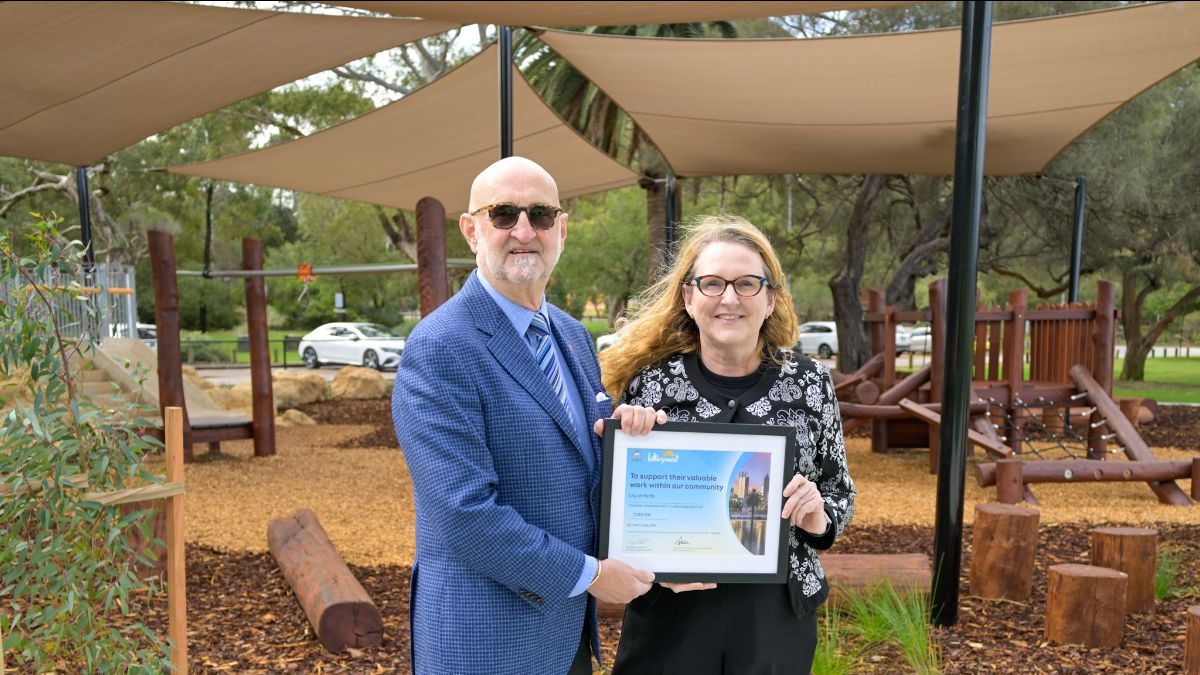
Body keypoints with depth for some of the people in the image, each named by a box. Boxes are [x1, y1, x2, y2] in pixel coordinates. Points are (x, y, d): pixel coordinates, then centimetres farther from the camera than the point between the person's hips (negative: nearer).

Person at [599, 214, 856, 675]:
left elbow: (840, 493, 6)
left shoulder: (810, 382, -5)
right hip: (668, 614, -1)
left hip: (777, 614, 1)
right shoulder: (649, 380, -8)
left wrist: (818, 518, -14)